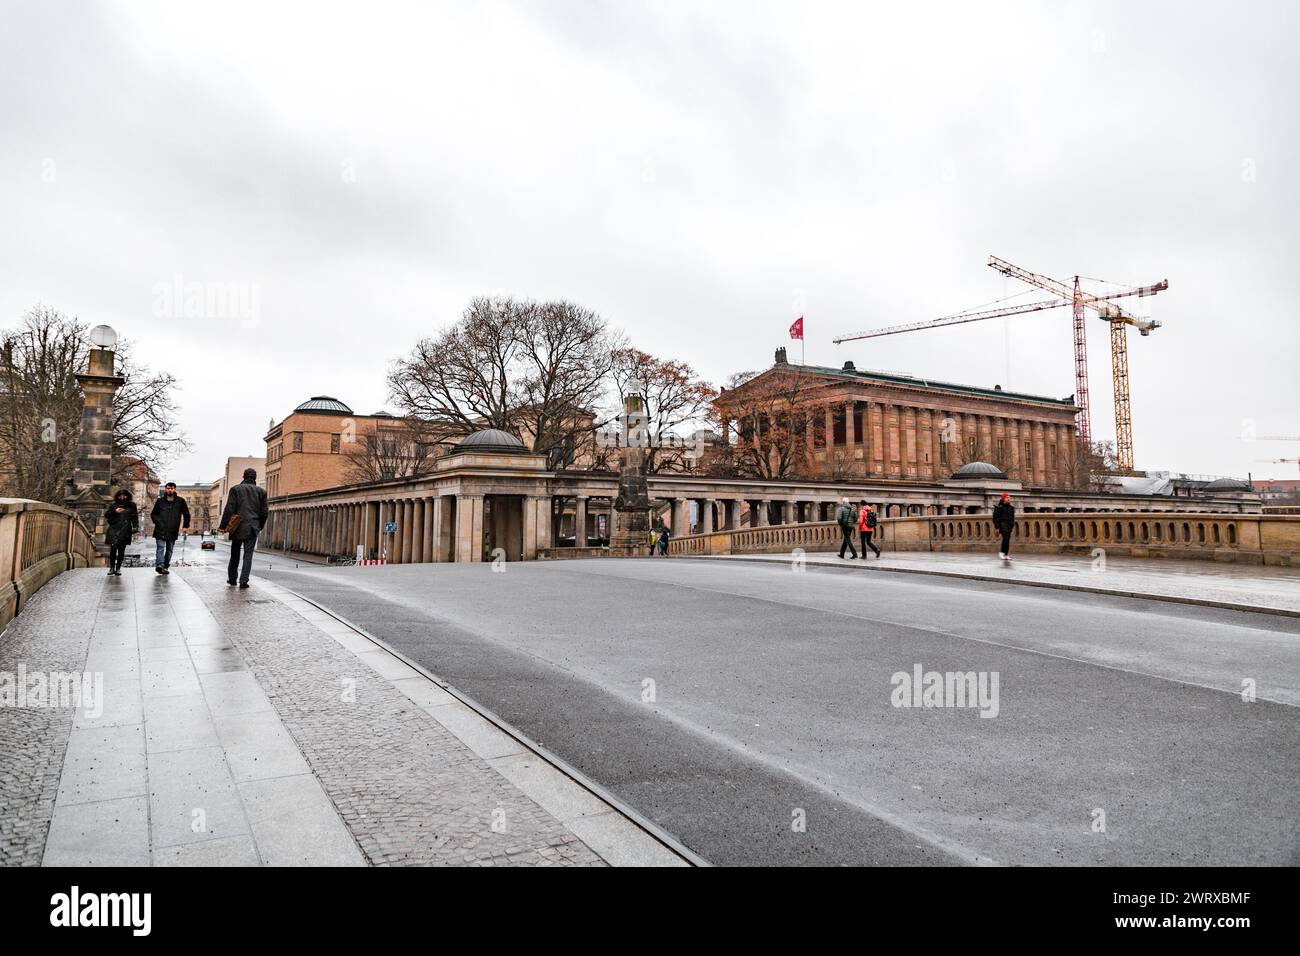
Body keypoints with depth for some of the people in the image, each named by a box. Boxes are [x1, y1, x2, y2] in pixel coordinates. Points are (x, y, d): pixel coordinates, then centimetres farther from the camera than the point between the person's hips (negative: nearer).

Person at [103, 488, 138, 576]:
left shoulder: (131, 505, 12)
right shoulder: (113, 504, 12)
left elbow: (134, 517, 10)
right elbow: (106, 514, 7)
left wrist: (135, 527, -1)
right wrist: (115, 511, -11)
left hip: (125, 531, 1)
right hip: (113, 530, -1)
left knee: (121, 550, 0)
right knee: (113, 549, -11)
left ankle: (118, 568, 8)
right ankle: (111, 568, 0)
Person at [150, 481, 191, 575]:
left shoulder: (180, 501, 5)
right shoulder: (160, 501, 7)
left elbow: (186, 514, 15)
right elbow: (153, 514, 17)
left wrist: (186, 526, 6)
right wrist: (157, 522, -1)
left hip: (173, 531, 1)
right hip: (160, 530, -1)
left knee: (169, 550, 7)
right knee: (160, 548, -13)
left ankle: (165, 566, 15)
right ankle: (159, 565, -24)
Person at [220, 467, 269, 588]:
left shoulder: (236, 489, 1)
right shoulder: (261, 491, 5)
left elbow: (229, 509, -5)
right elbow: (264, 512, 6)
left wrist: (223, 525, -2)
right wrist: (260, 526, 18)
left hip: (237, 527, 0)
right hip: (252, 528, 0)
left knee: (235, 554, 13)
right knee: (248, 554, 0)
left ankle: (232, 578, 22)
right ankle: (244, 580, -6)